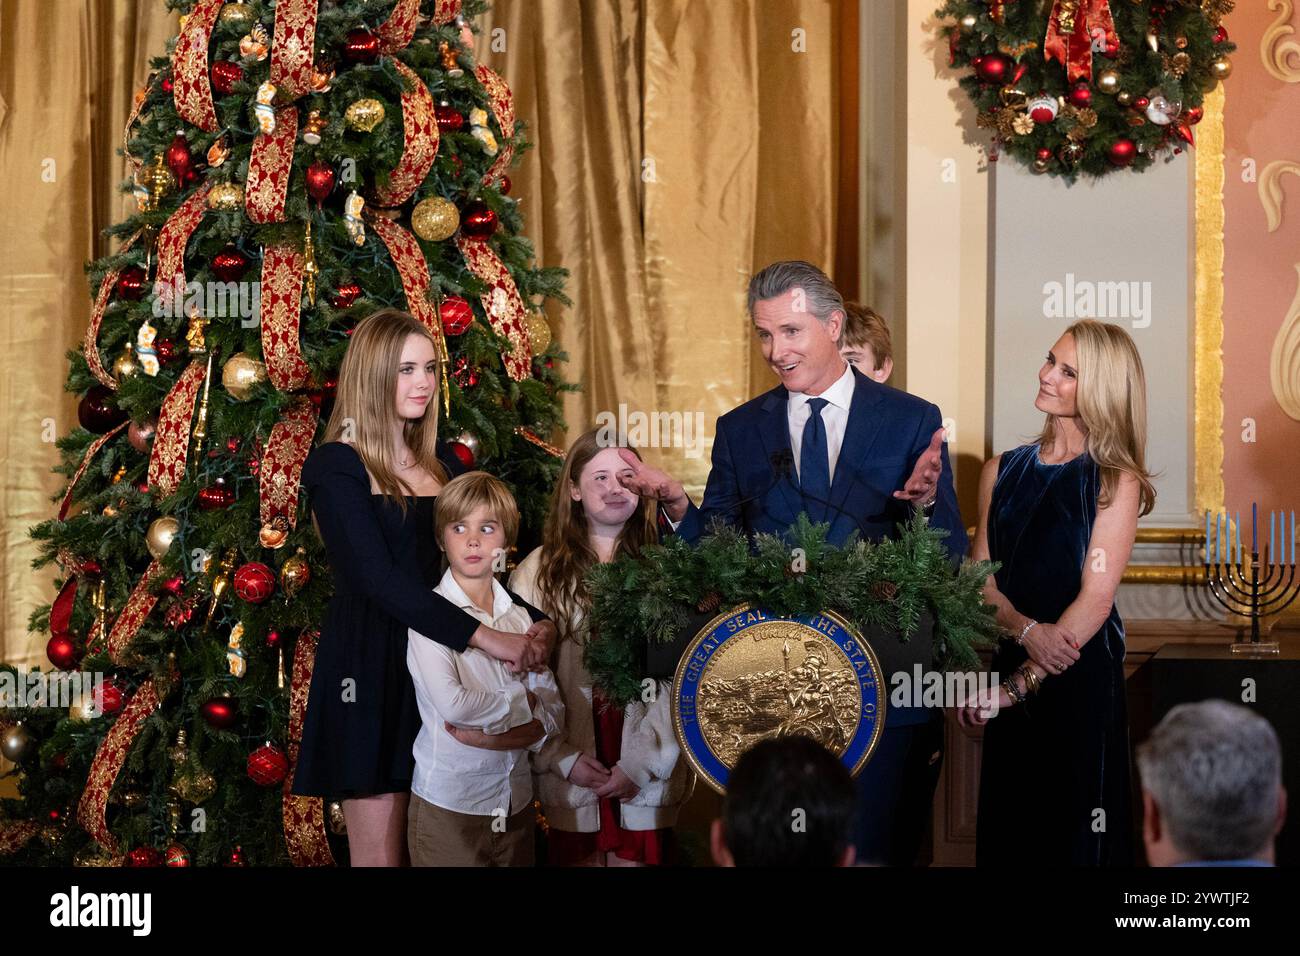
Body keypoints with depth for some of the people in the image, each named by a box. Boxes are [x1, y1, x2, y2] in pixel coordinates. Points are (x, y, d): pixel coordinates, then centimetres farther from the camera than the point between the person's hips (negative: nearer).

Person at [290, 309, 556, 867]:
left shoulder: (441, 462, 13)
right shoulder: (336, 466, -7)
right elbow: (376, 577, -18)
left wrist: (536, 621, -12)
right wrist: (484, 637, -25)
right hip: (370, 668, -6)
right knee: (381, 855, -3)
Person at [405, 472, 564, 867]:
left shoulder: (518, 617, 9)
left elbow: (553, 708, 5)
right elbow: (452, 704, -22)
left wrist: (533, 729, -16)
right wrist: (521, 702, -9)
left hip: (515, 803, 5)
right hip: (447, 805, -5)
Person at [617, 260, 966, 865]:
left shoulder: (913, 421, 0)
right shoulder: (739, 430, 7)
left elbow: (951, 559, -3)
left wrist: (924, 503, -23)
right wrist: (677, 505, -13)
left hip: (885, 687, -2)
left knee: (876, 850, 5)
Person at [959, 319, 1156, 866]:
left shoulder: (1115, 481, -5)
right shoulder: (1001, 472, 9)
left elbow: (1095, 600, -11)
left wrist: (1019, 685, -15)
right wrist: (1025, 628, -15)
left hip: (1082, 677, -4)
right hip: (1011, 666, 4)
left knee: (1076, 837, 1)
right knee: (1005, 828, 8)